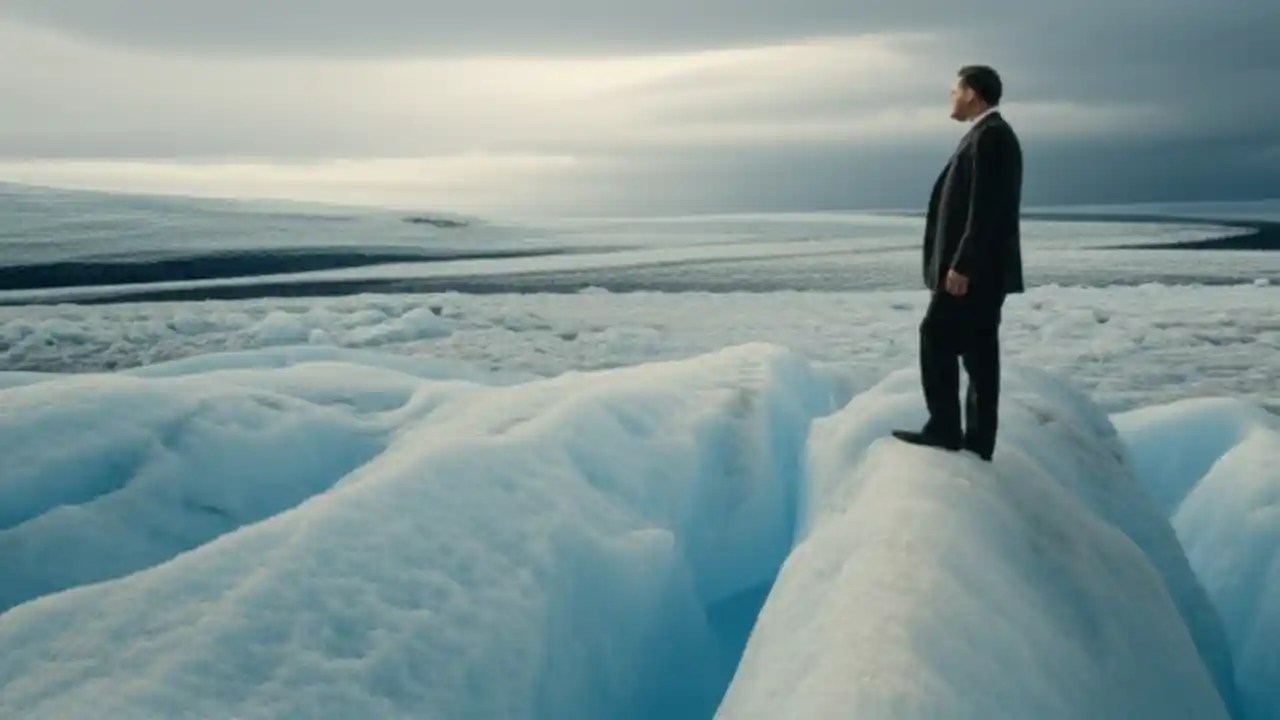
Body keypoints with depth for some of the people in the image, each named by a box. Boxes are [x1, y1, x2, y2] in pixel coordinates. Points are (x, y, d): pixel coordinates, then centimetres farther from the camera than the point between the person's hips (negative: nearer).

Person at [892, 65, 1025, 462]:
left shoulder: (990, 135, -12)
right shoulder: (990, 134, 19)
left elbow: (985, 208, -20)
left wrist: (961, 265, -23)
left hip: (974, 269, -10)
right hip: (980, 268, 10)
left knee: (936, 338, -7)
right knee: (977, 351, 8)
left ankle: (944, 429, -2)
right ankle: (976, 441, 11)